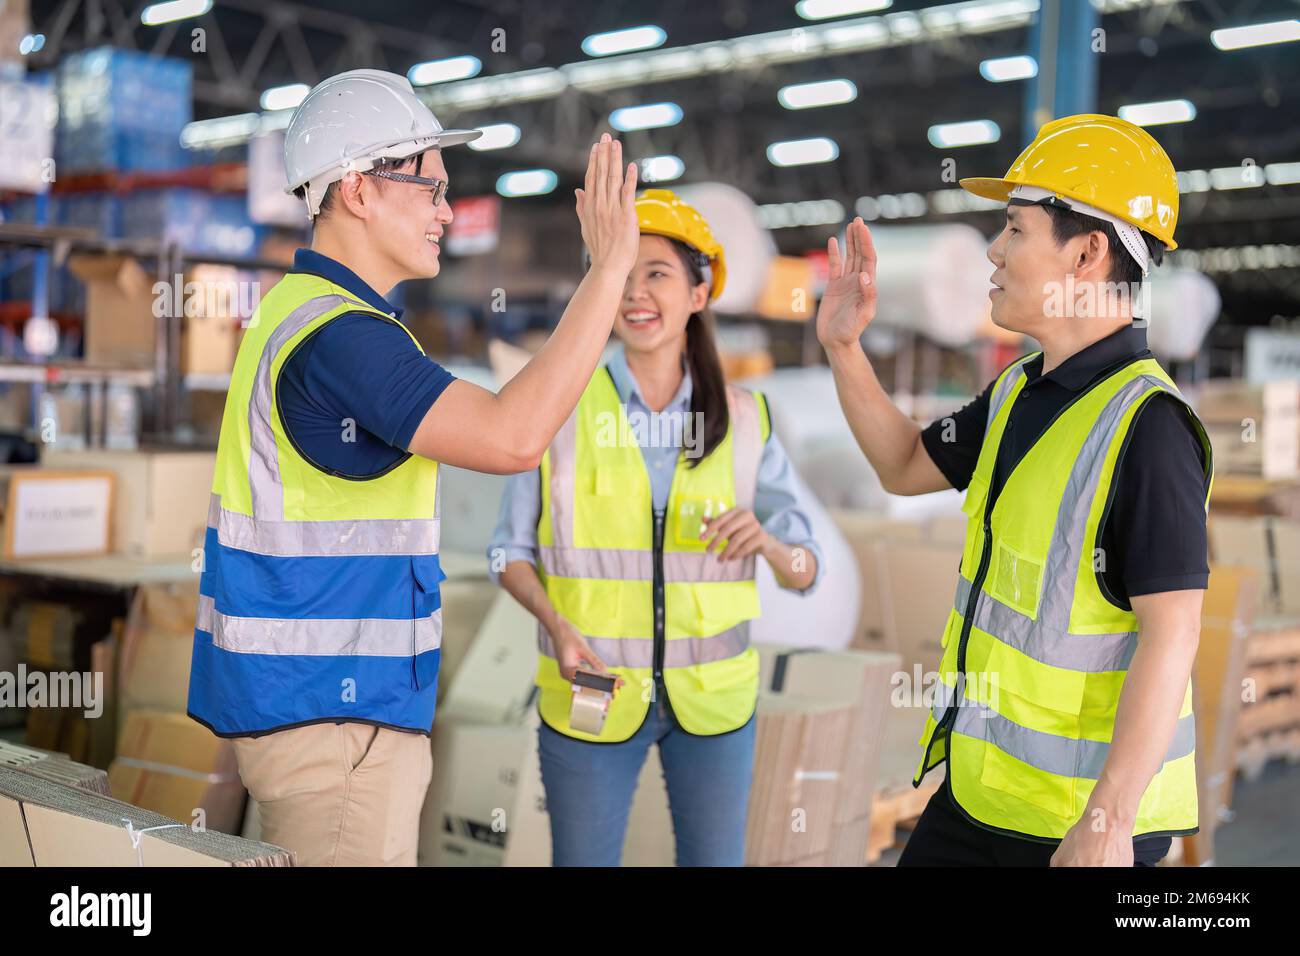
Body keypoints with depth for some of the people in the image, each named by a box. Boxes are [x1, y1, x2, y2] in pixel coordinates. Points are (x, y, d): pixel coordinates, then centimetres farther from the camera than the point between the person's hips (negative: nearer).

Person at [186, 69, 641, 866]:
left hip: (337, 697, 10)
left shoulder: (306, 311, 14)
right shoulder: (337, 334, -21)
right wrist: (609, 267, -26)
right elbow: (513, 438, -31)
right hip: (326, 708, -10)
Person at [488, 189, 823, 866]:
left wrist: (766, 542, -21)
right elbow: (511, 551, 1)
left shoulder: (744, 418, -1)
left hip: (712, 697, 2)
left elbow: (805, 571, 0)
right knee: (583, 858, 8)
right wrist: (558, 625, -17)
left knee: (716, 858, 12)